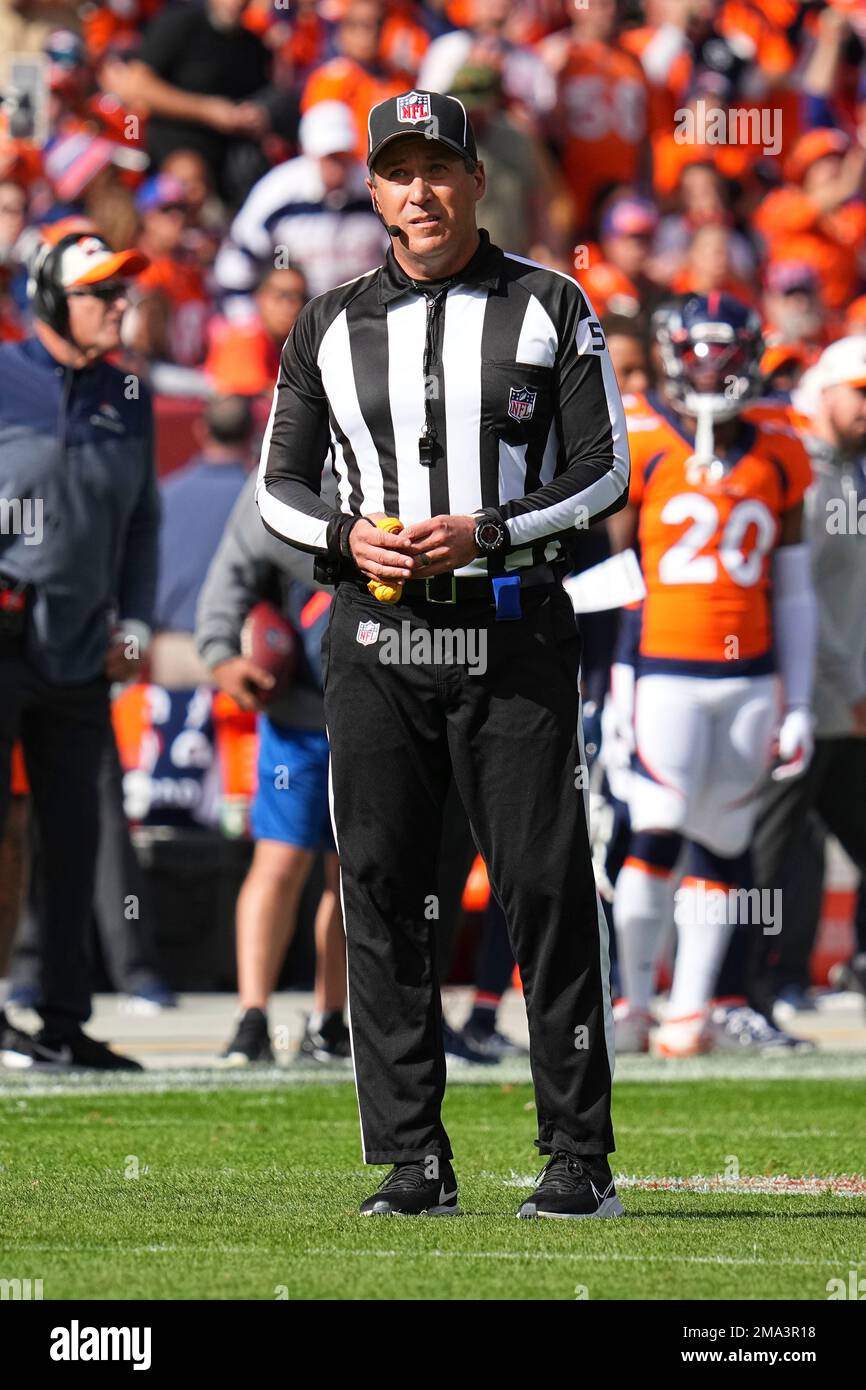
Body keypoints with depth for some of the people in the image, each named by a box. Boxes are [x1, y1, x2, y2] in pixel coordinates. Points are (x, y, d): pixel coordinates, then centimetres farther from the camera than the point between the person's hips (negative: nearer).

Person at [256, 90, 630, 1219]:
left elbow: (604, 475, 1)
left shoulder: (550, 309, 4)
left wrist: (488, 532, -14)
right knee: (381, 898, 0)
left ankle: (580, 1158, 0)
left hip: (513, 635, -2)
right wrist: (348, 535, -7)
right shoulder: (331, 324, 11)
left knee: (548, 891, -5)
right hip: (378, 639, 3)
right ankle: (412, 1163, 4)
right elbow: (280, 485, 14)